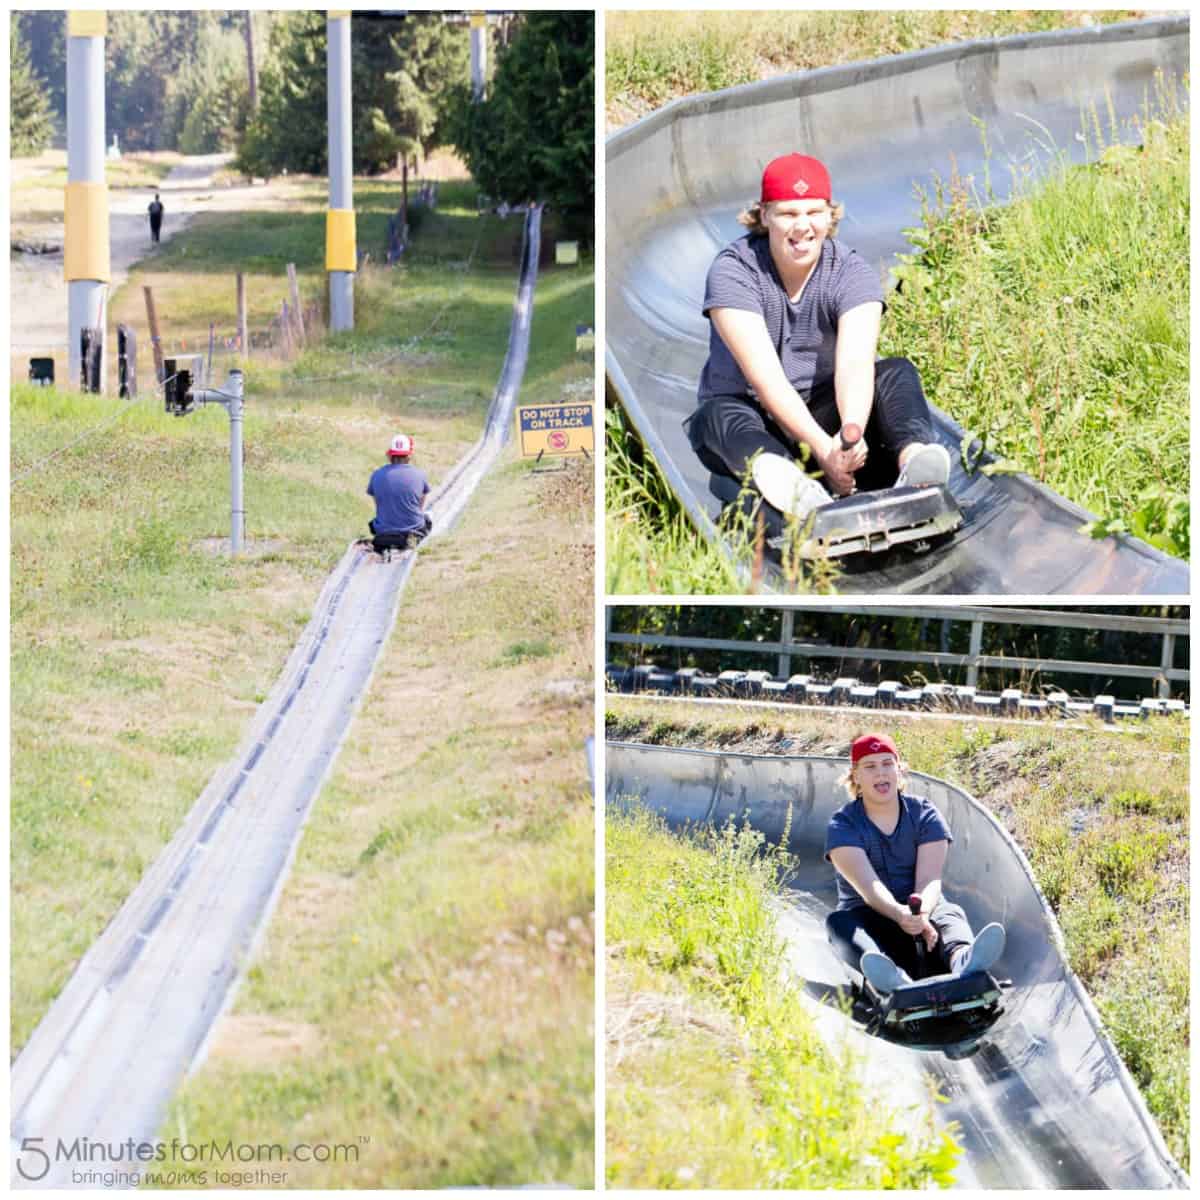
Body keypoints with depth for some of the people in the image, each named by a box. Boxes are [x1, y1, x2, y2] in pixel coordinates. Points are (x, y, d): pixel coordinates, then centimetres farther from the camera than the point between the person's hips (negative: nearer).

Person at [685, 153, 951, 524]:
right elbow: (765, 376, -26)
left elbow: (855, 363, -26)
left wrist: (852, 432, -48)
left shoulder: (851, 271, -8)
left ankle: (913, 455, -55)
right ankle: (775, 473, -72)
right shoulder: (733, 271, -14)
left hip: (824, 415, 3)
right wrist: (823, 448, -39)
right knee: (719, 416, -35)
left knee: (897, 373, -20)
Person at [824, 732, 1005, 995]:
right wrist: (899, 914, -43)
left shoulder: (925, 815, 2)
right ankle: (890, 977, -68)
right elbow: (868, 886, -21)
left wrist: (923, 912, -39)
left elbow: (929, 881, -14)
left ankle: (962, 959, -72)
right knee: (839, 922, -33)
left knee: (950, 914, -31)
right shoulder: (843, 825, -4)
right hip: (869, 917, -1)